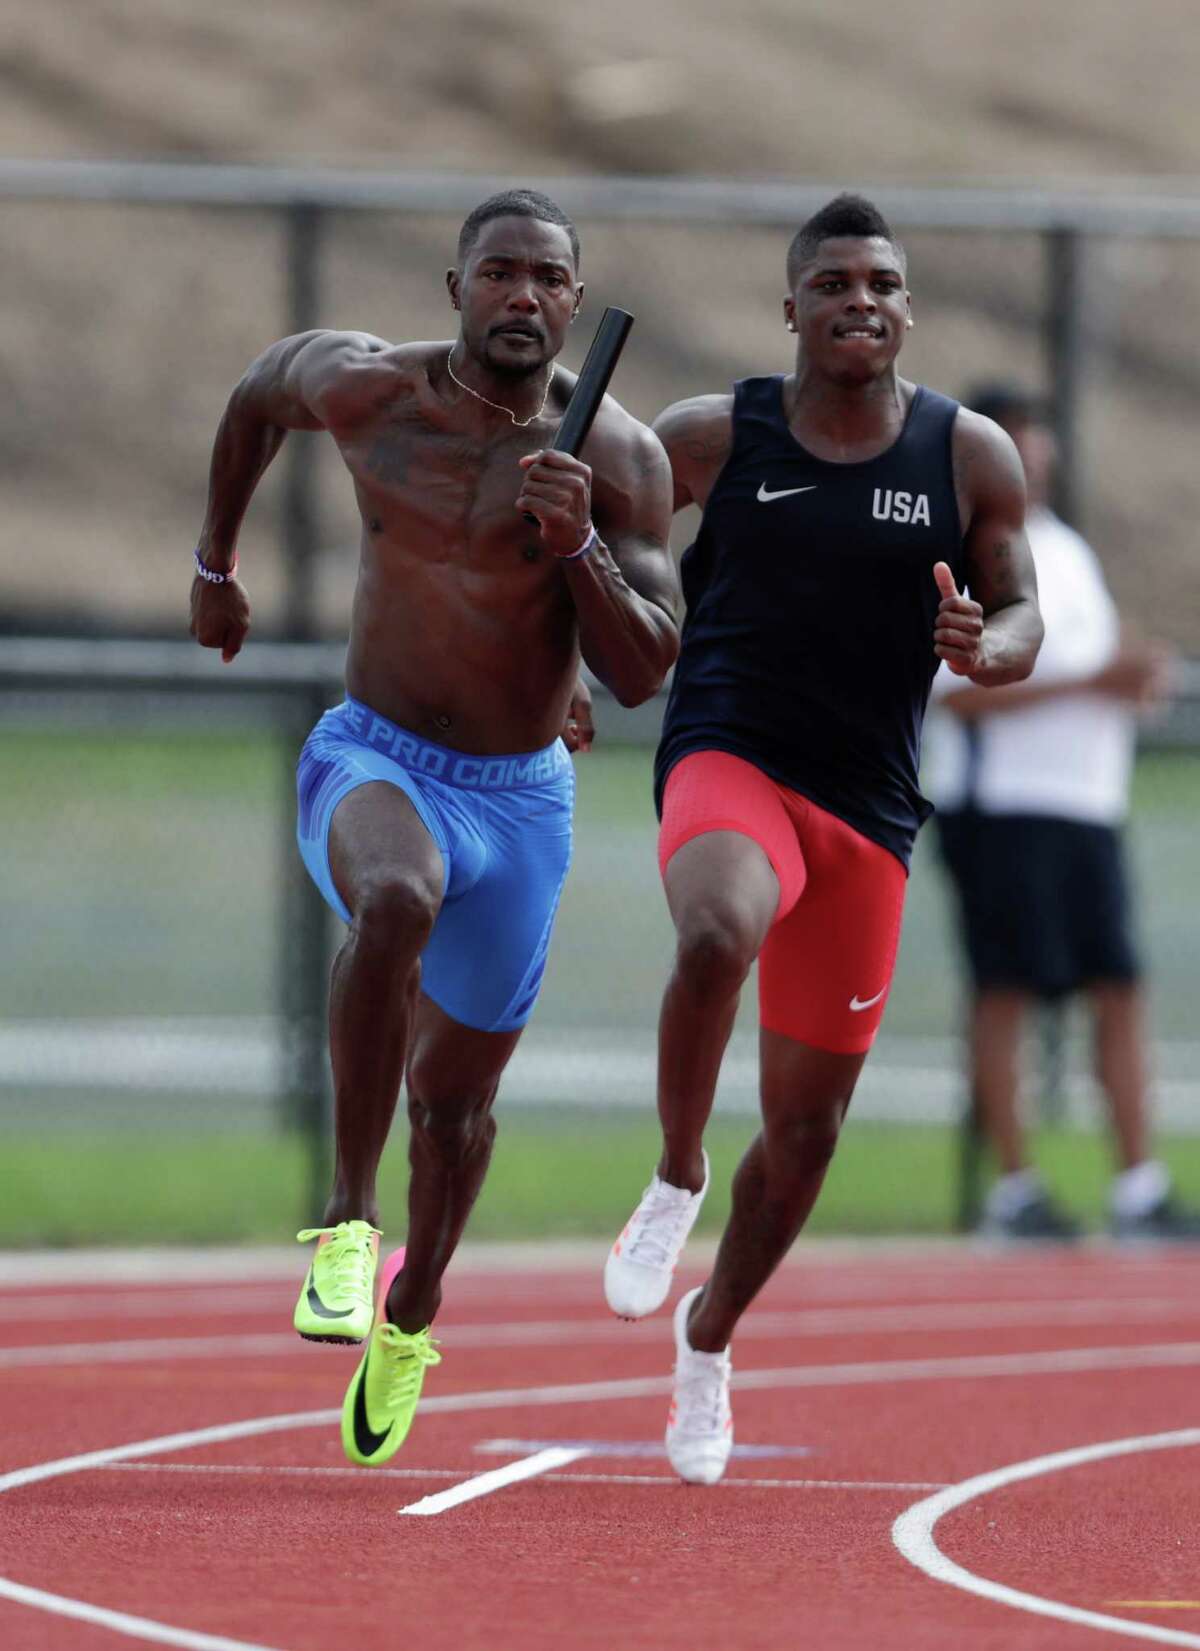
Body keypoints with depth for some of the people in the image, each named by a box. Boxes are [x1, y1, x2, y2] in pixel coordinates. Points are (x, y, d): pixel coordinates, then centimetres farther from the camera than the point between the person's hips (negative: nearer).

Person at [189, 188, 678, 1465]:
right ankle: (345, 1218, -30)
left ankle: (410, 1316, 43)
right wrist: (214, 564, 21)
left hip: (522, 798, 2)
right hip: (375, 763, -2)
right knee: (398, 900, -38)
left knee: (456, 1095, 13)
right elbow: (260, 387, 14)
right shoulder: (367, 390, -10)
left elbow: (643, 675, -14)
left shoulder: (620, 459, -11)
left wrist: (577, 543, -29)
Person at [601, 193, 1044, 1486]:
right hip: (726, 762, -3)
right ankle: (675, 1180, -14)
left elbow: (1021, 615, 8)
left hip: (868, 809, 3)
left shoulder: (970, 457, 1)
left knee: (807, 1122, 10)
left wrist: (984, 647, -15)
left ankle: (710, 1335, 34)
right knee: (720, 934, -38)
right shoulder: (711, 438, -1)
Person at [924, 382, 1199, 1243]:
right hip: (1000, 806, -8)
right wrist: (1089, 683, -18)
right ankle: (1013, 1189, 0)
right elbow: (961, 693, -16)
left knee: (1120, 987, 2)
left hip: (1089, 804, 8)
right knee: (1008, 989, -5)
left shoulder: (1067, 551, 18)